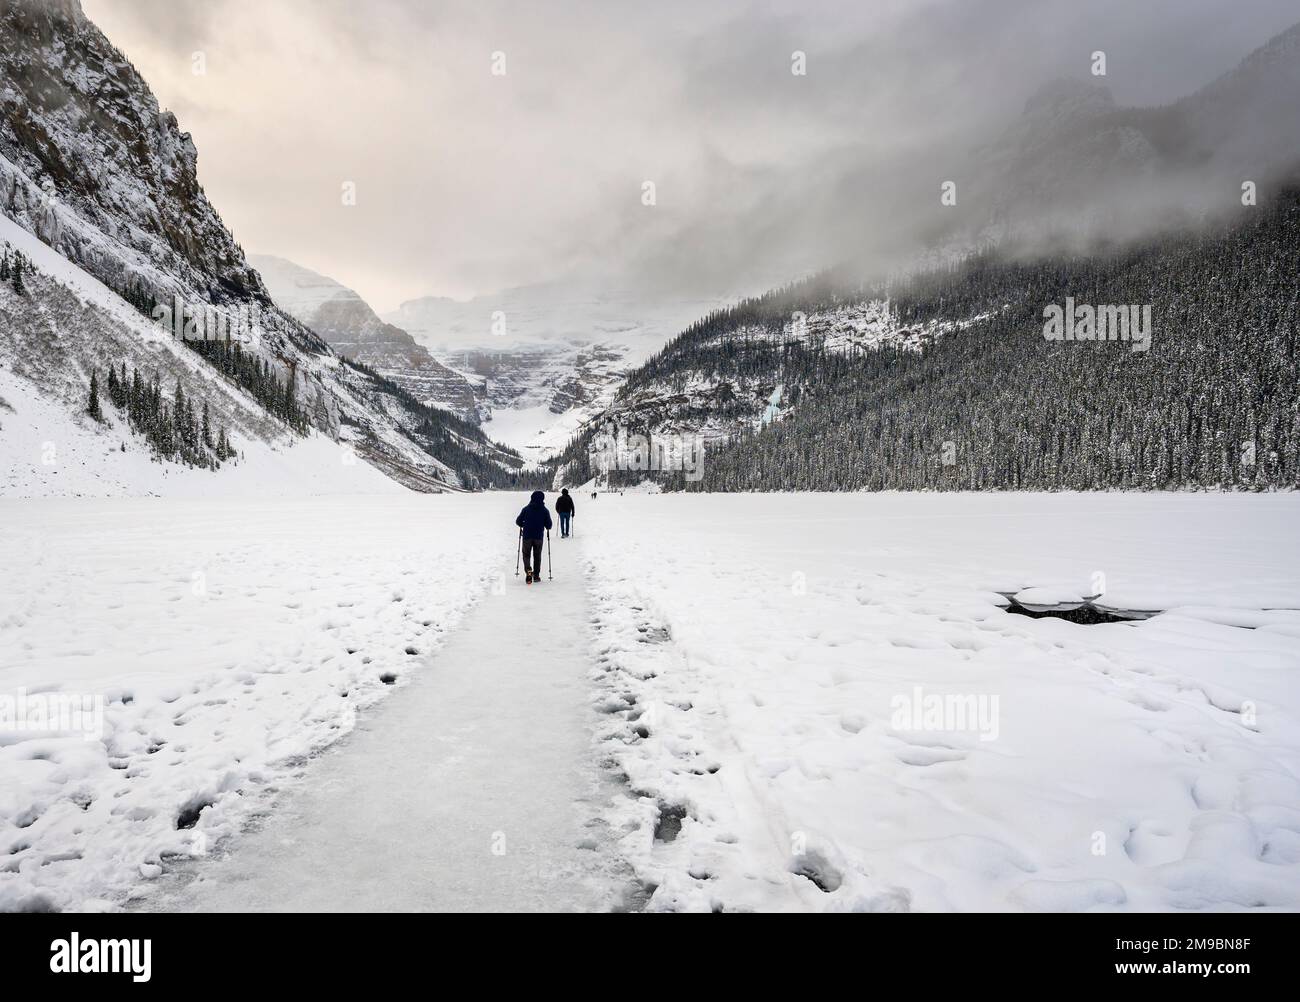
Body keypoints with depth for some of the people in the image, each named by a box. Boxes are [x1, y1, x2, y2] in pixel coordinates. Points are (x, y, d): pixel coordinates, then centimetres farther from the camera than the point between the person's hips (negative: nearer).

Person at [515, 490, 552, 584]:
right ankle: (536, 575, 16)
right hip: (538, 537, 1)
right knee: (537, 556, 15)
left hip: (527, 536, 0)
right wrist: (545, 526, 21)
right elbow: (549, 525, -2)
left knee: (526, 555, 9)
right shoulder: (544, 510, -2)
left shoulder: (526, 509, -2)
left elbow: (518, 521, 0)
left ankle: (528, 570, -18)